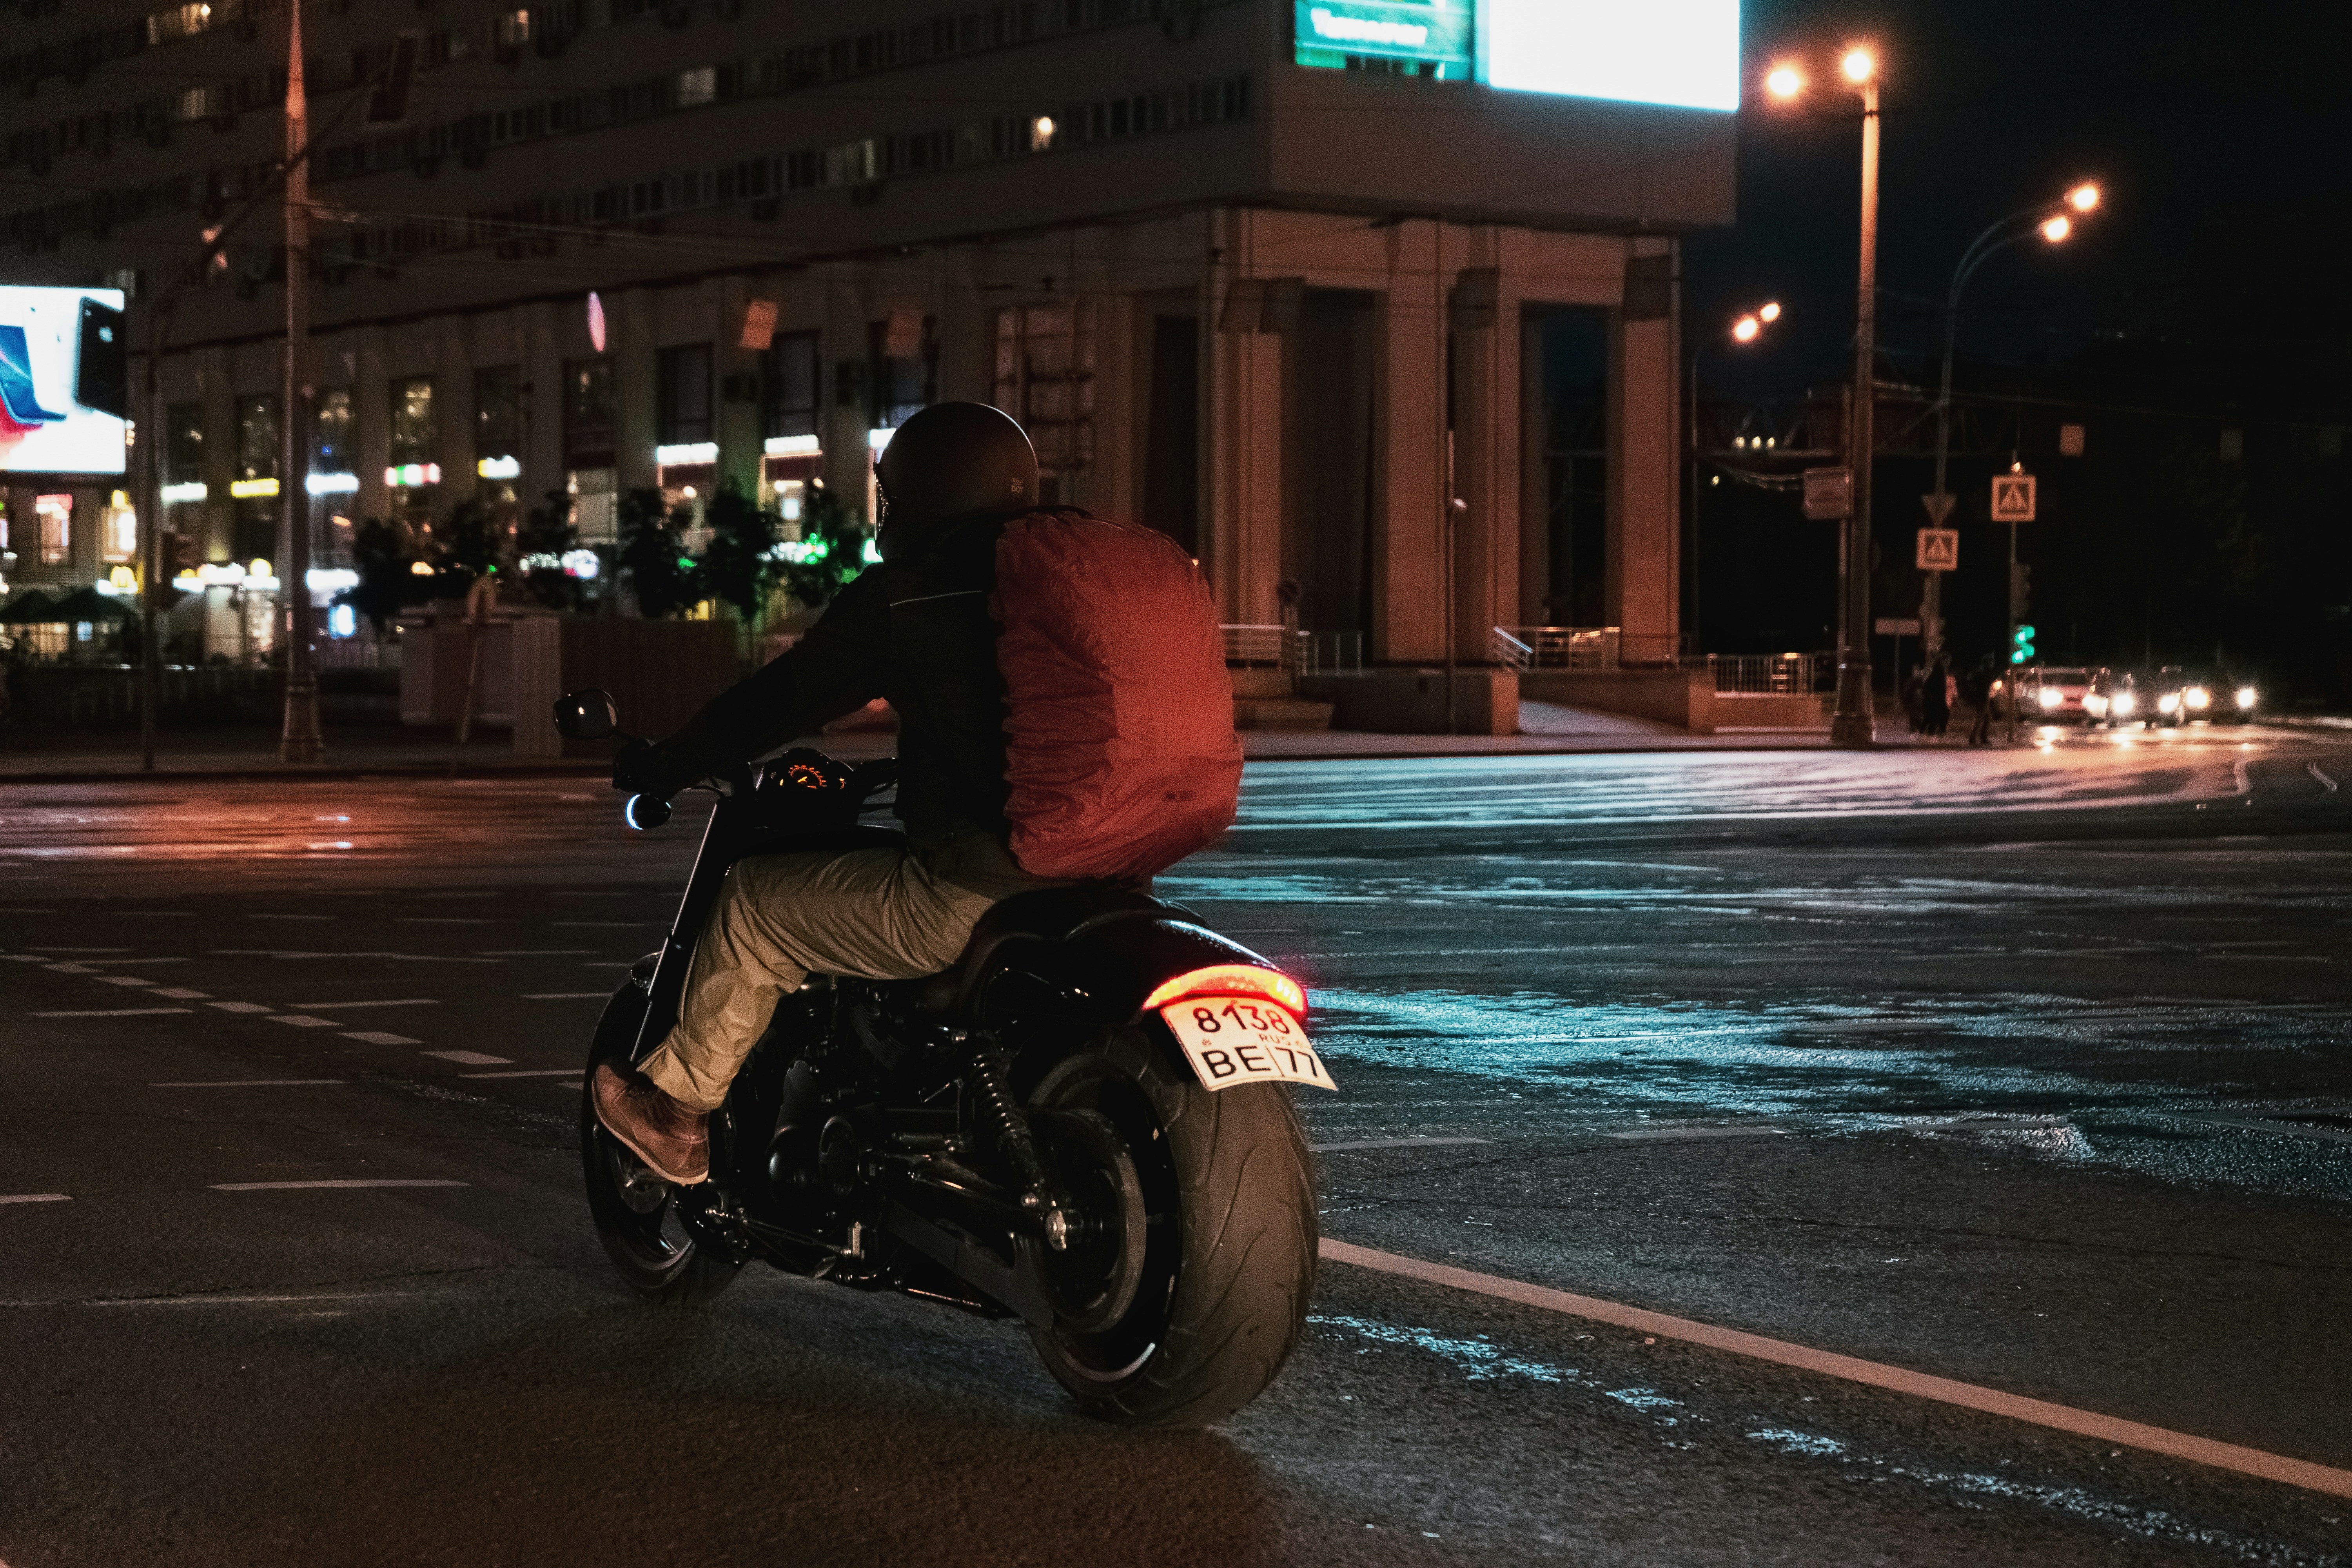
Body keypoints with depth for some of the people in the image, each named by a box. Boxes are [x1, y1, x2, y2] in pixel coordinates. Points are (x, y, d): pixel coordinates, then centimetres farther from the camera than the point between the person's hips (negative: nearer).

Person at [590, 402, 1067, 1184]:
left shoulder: (900, 596, -5)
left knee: (755, 905, 12)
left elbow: (778, 700, 2)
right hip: (1089, 883, 7)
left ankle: (678, 1114, 24)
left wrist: (661, 767, 17)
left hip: (966, 897, -7)